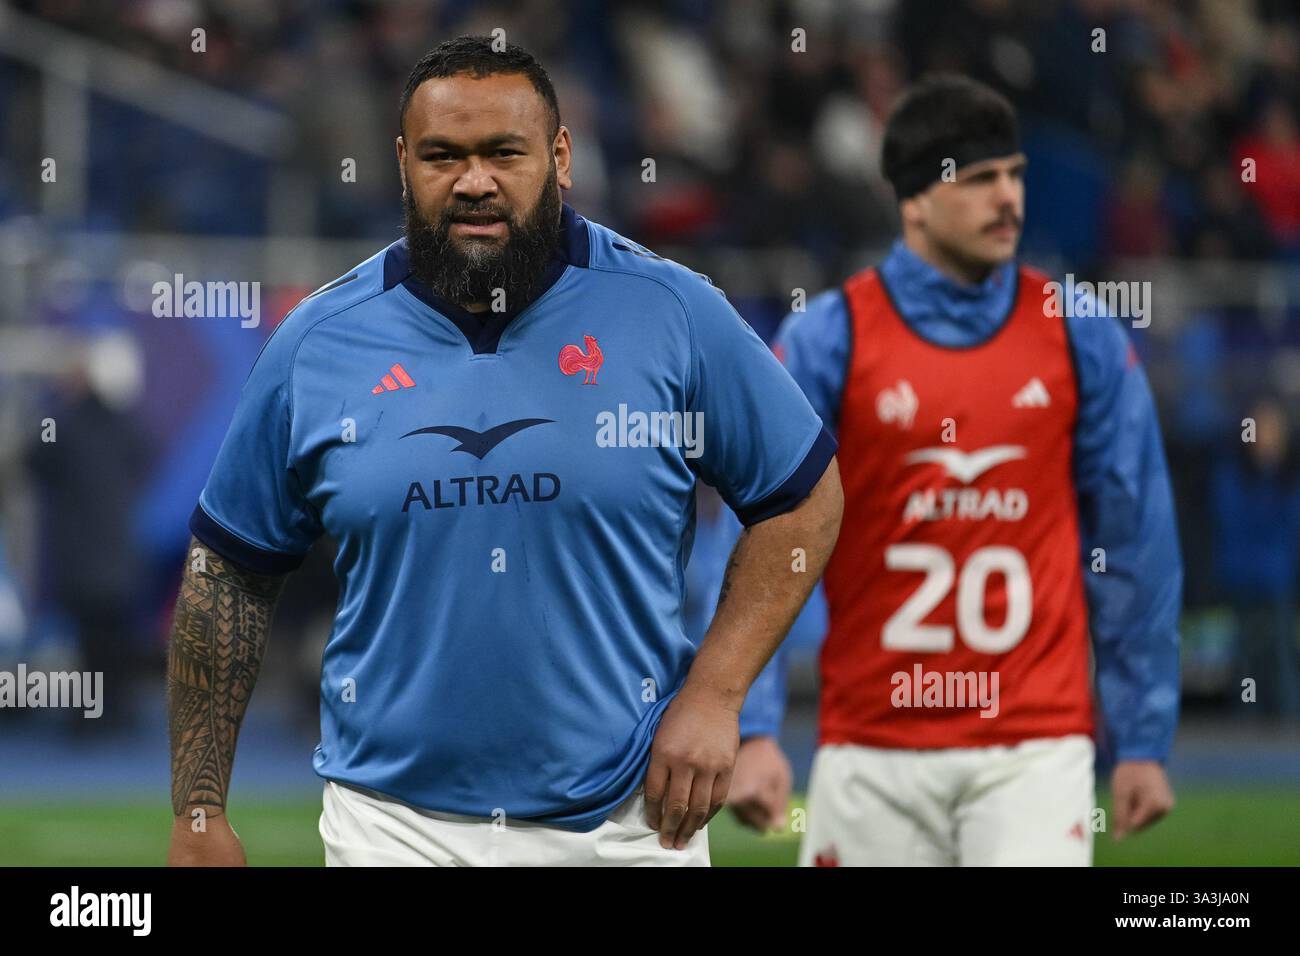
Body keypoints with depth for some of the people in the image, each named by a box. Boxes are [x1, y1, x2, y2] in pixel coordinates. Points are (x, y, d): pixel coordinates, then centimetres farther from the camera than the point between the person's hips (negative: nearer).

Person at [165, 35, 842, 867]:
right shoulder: (319, 342, 0)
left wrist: (714, 695, -6)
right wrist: (198, 813, 3)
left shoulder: (675, 314, -4)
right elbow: (228, 575, 5)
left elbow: (805, 499, 3)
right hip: (391, 822, 1)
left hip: (625, 820, -1)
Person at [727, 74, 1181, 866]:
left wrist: (1145, 740, 6)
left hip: (1035, 749, 0)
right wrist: (753, 730, -12)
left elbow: (1137, 543, 7)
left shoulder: (1083, 340, 3)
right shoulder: (826, 342, -2)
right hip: (872, 752, 0)